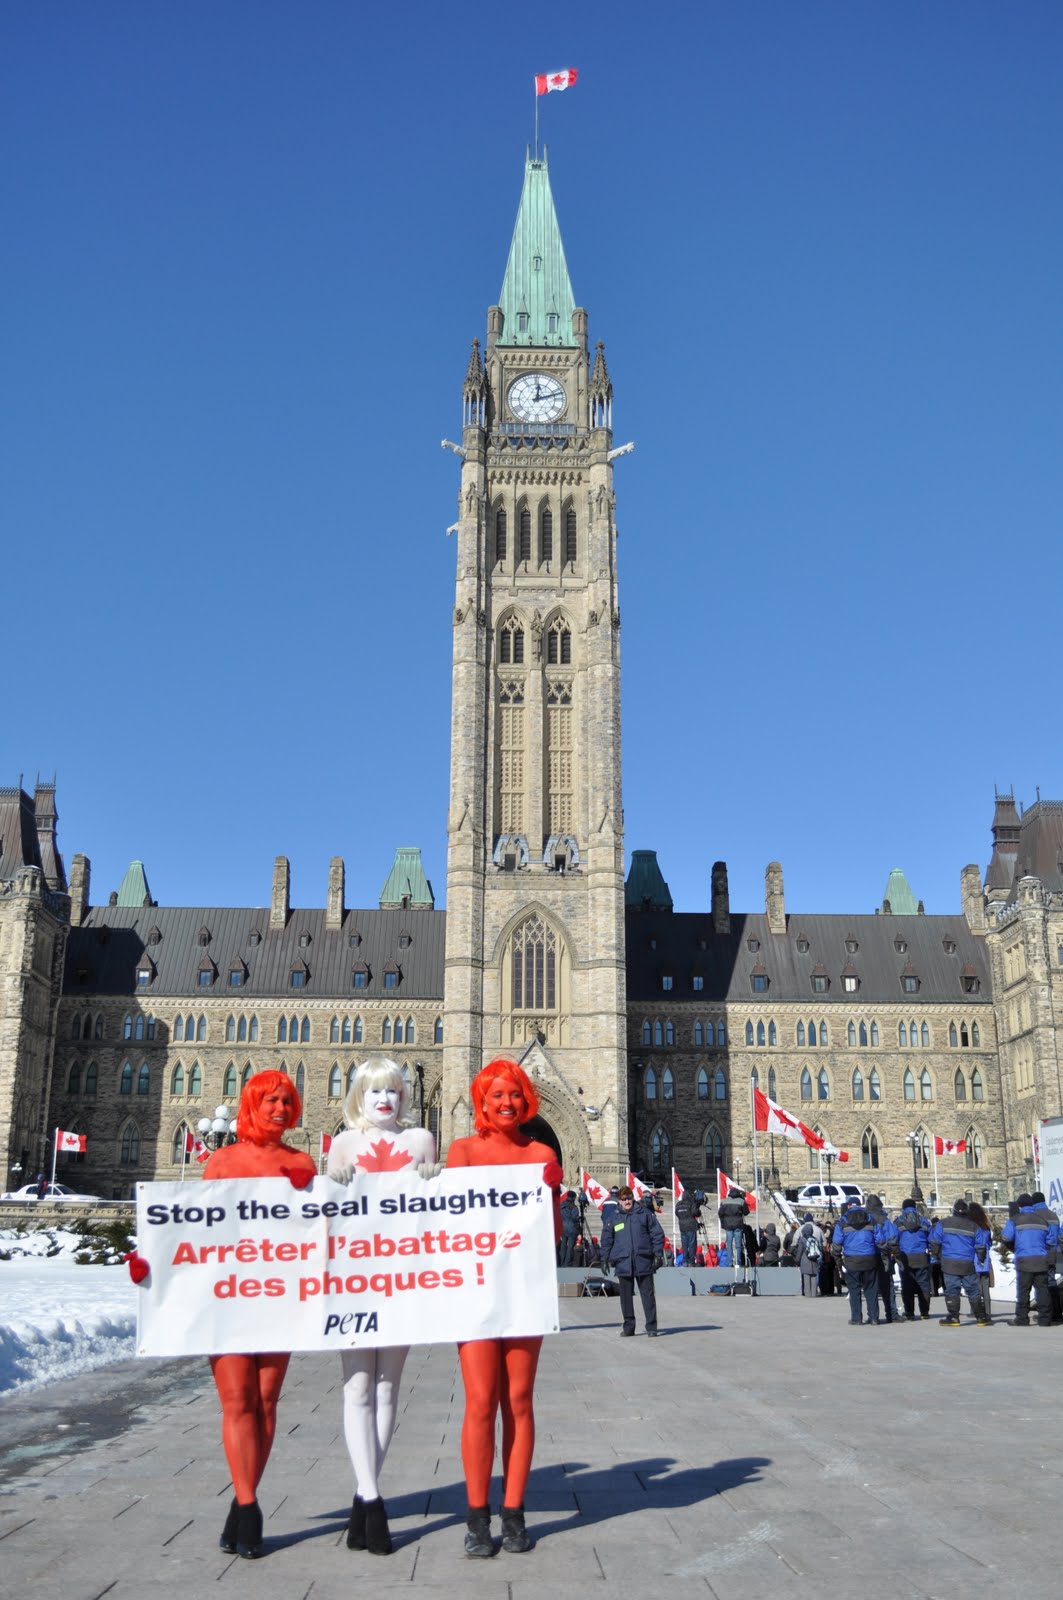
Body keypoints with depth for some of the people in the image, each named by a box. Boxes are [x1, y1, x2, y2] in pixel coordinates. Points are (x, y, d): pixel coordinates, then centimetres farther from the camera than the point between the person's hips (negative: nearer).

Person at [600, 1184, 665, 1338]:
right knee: (626, 1296, 7)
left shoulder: (644, 1214, 3)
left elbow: (657, 1233, 5)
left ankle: (651, 1327, 6)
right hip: (623, 1263, 2)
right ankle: (628, 1327, 17)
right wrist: (606, 1259, 5)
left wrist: (657, 1253, -1)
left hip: (643, 1262, -2)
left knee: (647, 1294, 0)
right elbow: (606, 1239, 11)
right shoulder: (613, 1218, 7)